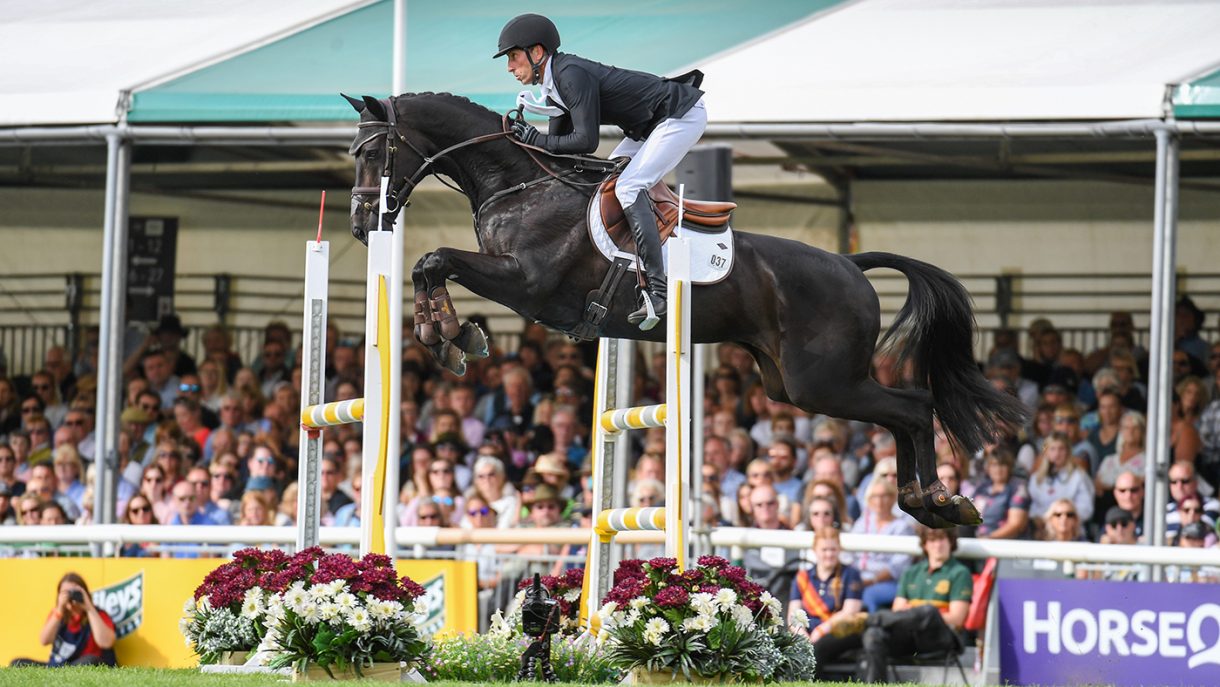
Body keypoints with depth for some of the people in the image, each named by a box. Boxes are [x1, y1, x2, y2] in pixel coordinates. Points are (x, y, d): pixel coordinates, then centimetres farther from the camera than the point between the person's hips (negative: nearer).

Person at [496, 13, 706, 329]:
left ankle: (658, 289, -25)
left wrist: (537, 140, -18)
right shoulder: (553, 82, 7)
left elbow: (586, 141, -28)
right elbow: (560, 139, 15)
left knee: (628, 188, -19)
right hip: (653, 124, 11)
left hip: (683, 116, -11)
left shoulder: (572, 75, -24)